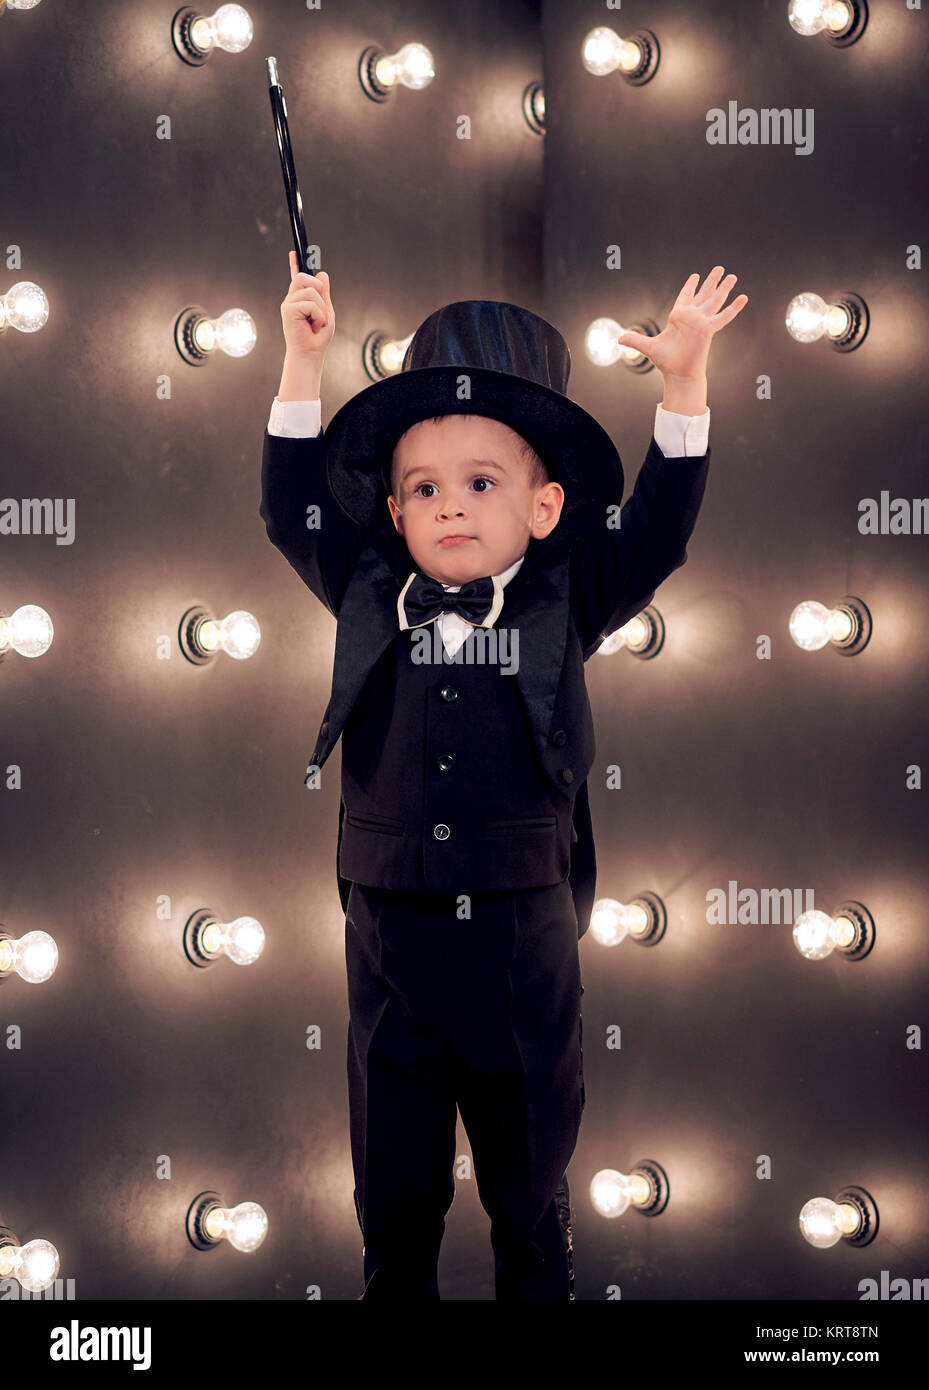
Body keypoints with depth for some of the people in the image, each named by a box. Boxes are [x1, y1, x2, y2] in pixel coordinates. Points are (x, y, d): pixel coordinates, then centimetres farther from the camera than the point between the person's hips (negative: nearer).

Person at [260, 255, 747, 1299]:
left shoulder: (564, 606, 0)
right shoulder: (369, 600, 2)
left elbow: (657, 527, -6)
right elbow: (293, 505, 1)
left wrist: (684, 386, -16)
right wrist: (304, 361, -6)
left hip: (525, 938, -1)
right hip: (390, 934, 1)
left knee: (529, 1178, 14)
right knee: (393, 1183, 15)